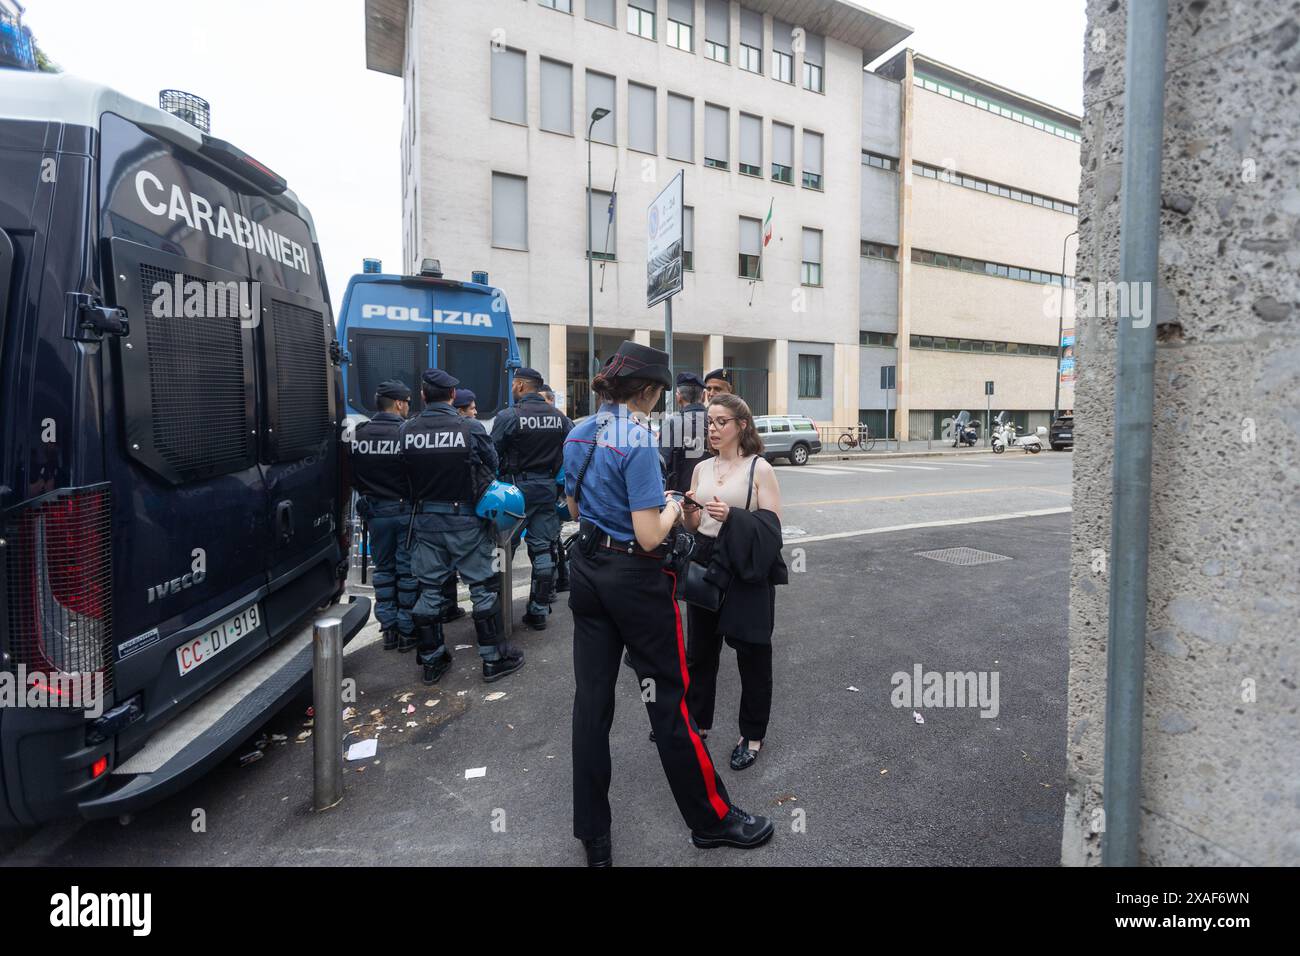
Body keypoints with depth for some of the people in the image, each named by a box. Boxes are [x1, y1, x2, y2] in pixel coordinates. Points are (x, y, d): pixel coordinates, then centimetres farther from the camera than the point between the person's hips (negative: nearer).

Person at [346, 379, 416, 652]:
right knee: (408, 570, 7)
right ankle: (407, 630, 13)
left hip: (375, 512, 4)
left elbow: (351, 476, 8)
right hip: (406, 511, -4)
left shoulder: (357, 435, 0)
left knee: (384, 569, 16)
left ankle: (389, 629, 20)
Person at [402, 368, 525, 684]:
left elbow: (404, 472, 2)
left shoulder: (407, 430, -6)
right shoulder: (471, 428, -13)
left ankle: (431, 660, 25)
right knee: (483, 587, 8)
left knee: (429, 589, 13)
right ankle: (494, 657, 15)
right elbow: (492, 465, -2)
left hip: (425, 519, 3)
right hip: (465, 519, -3)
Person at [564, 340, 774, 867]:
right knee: (669, 699, 8)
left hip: (586, 571, 8)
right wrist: (670, 508, -2)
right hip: (634, 580, -7)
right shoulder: (638, 442, -19)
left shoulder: (579, 435, 5)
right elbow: (649, 537, -22)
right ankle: (712, 819, 29)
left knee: (591, 700, 13)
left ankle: (593, 836, 27)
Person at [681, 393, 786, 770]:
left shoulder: (760, 469, -7)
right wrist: (688, 508, -11)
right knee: (699, 650, 14)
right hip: (705, 565, 5)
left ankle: (752, 736, 27)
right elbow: (694, 527, 10)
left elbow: (773, 526, -11)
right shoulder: (702, 468, 7)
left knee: (751, 653, 9)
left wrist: (732, 516, -25)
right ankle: (697, 723, 34)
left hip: (746, 570, -5)